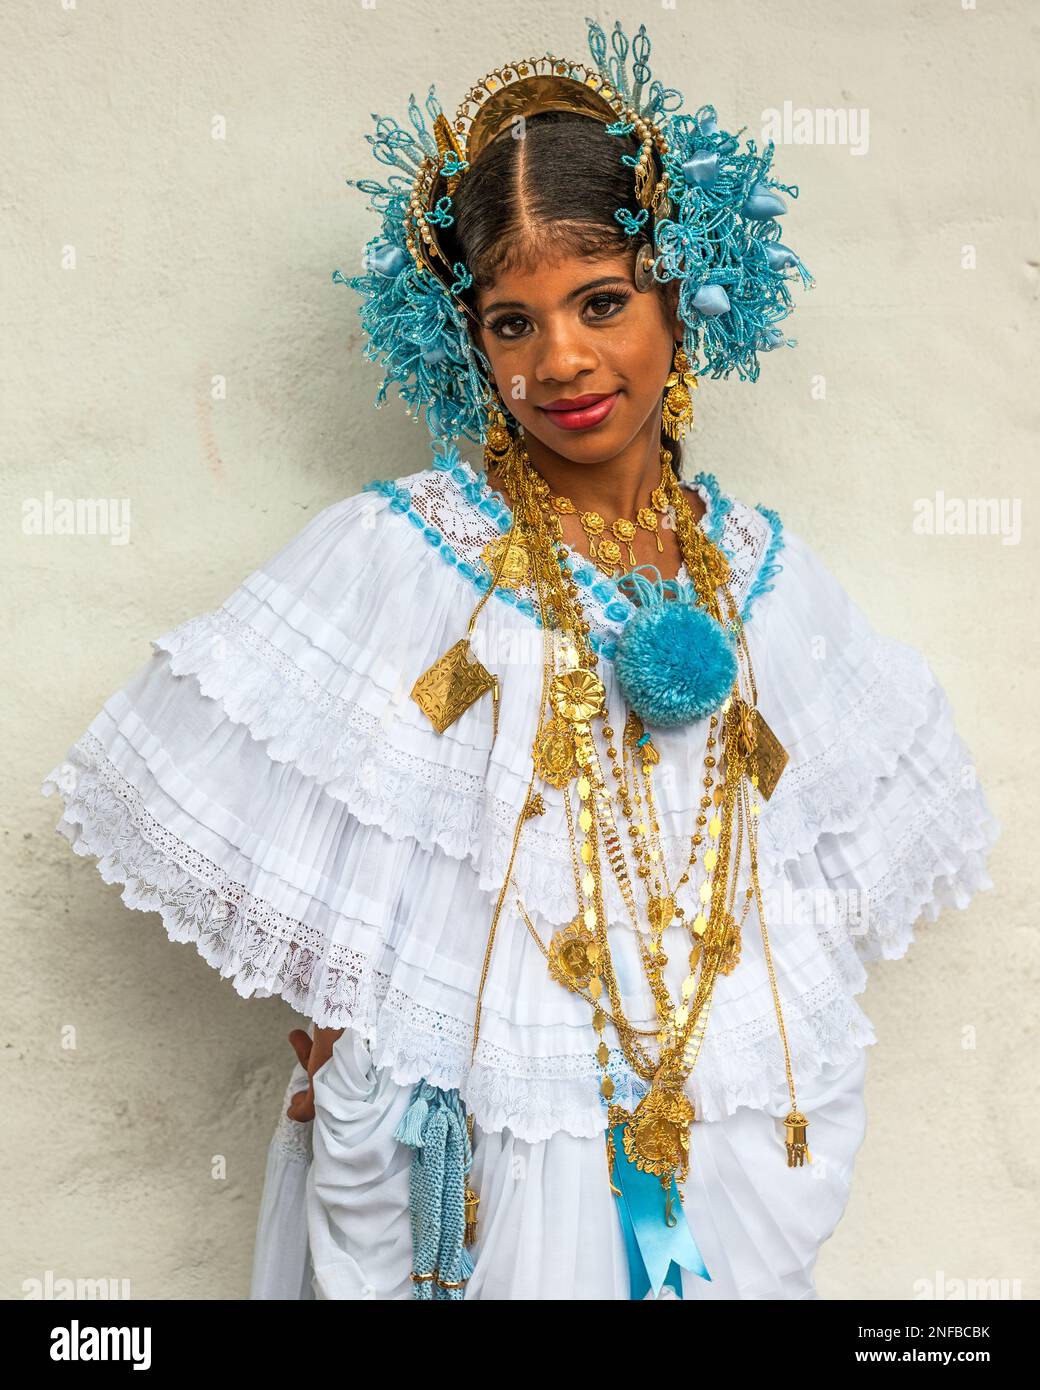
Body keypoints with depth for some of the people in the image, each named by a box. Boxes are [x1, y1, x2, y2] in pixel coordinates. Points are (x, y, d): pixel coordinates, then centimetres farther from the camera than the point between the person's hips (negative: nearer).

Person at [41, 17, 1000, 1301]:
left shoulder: (763, 574, -1)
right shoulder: (393, 556, -13)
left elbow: (857, 845, 10)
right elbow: (231, 806, -9)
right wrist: (340, 1040, -9)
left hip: (731, 1148, 4)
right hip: (468, 1167, -3)